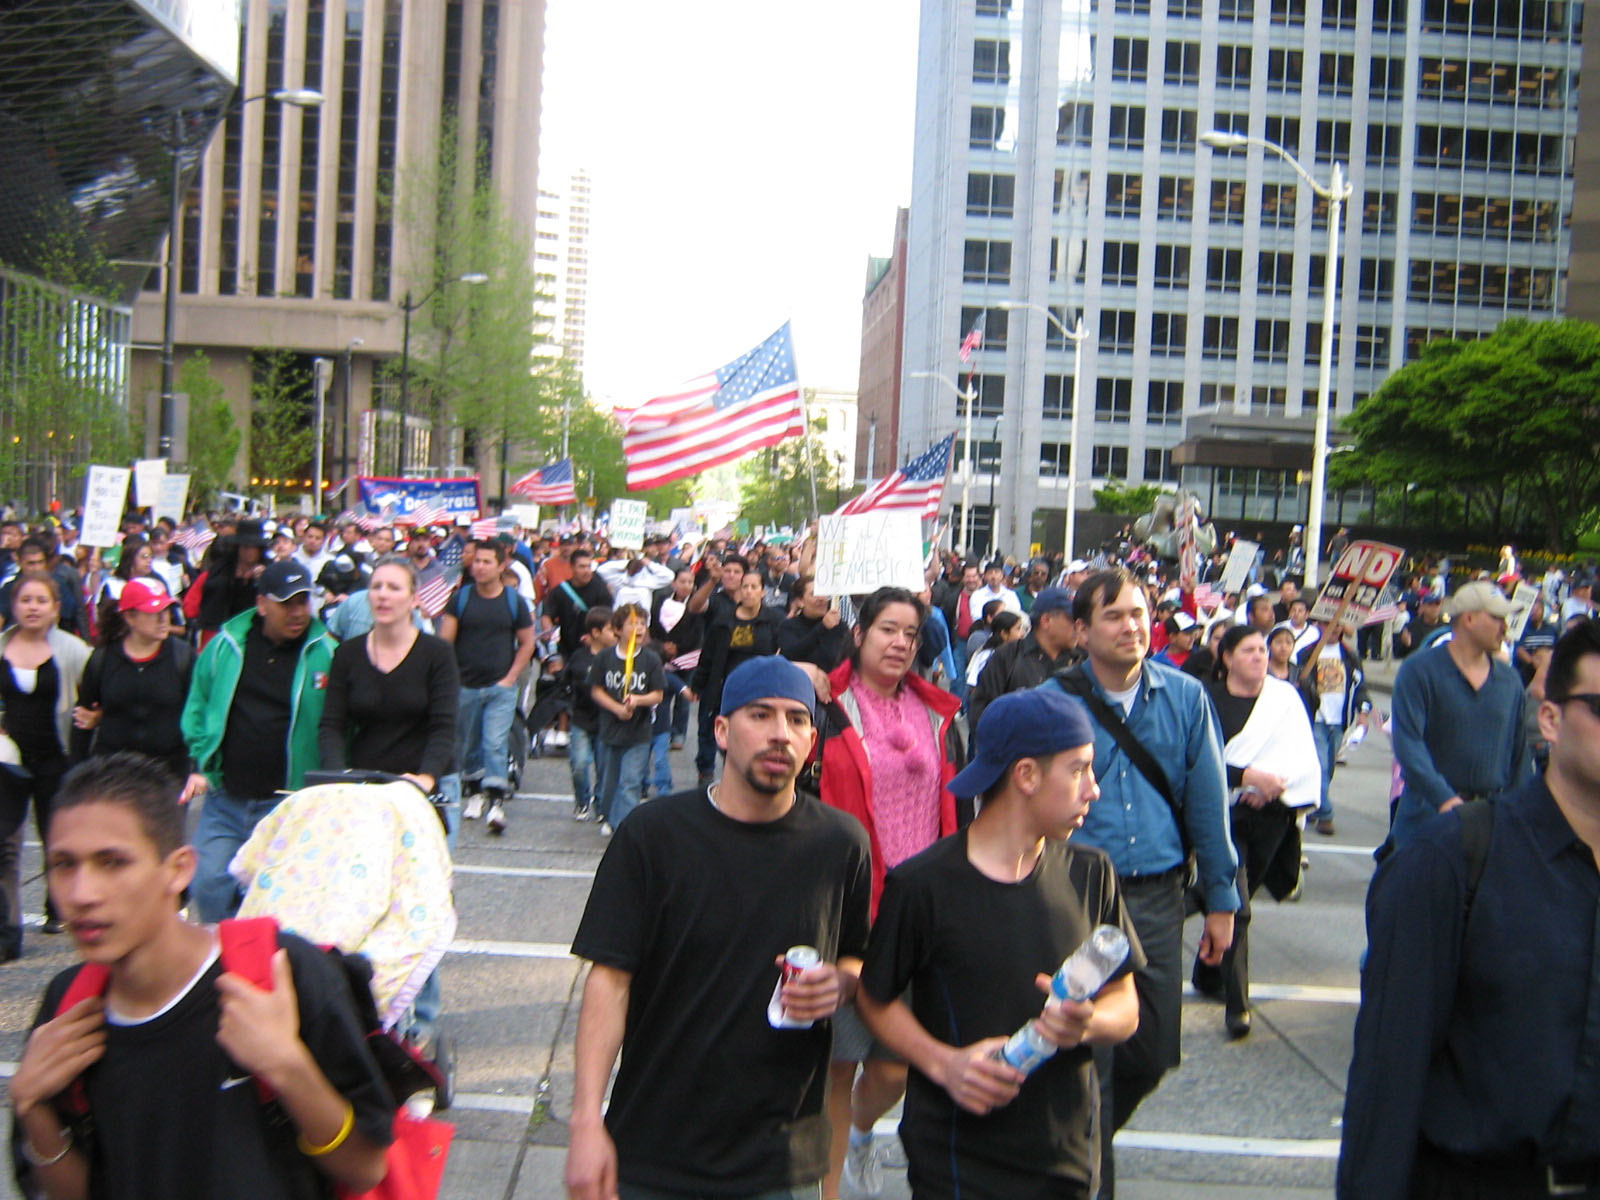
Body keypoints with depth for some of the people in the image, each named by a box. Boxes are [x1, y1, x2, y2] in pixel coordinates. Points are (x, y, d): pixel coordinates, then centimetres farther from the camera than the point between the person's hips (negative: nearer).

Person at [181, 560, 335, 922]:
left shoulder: (325, 653, -5)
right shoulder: (225, 645, 3)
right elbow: (198, 706, 15)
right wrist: (201, 764, 7)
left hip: (288, 806, -2)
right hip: (224, 800, 3)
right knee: (209, 885, -1)